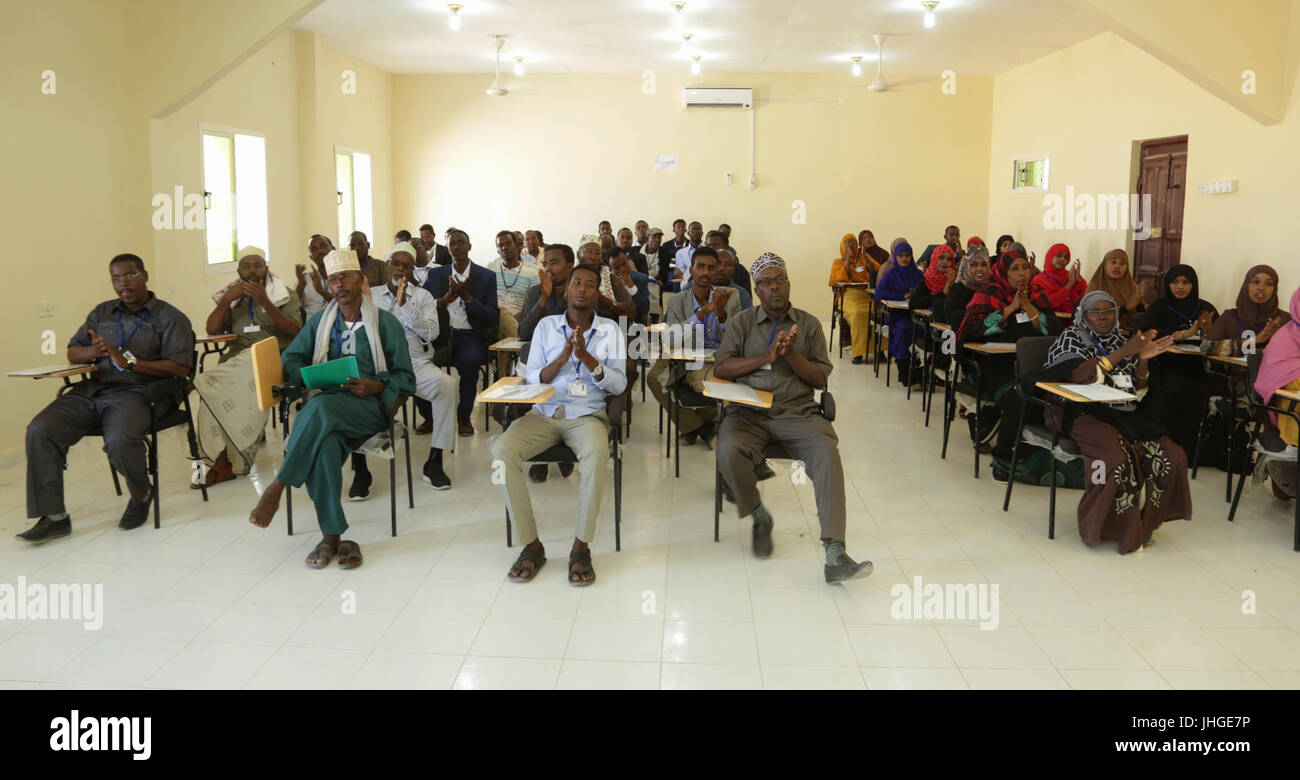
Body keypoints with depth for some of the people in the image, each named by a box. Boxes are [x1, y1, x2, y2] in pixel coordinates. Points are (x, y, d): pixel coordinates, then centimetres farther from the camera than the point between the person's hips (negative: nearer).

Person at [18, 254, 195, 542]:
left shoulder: (170, 318, 6)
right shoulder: (102, 313, 24)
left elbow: (180, 367, -7)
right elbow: (72, 352, 21)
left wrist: (129, 362, -14)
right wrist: (93, 352, -3)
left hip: (137, 392, -5)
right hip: (91, 390, 6)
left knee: (119, 440, -36)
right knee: (40, 430, -19)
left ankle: (141, 496, -3)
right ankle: (53, 516, -15)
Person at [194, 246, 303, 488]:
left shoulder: (285, 294, 13)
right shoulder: (232, 294, 25)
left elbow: (295, 331, -4)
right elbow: (211, 330, 11)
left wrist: (264, 301, -12)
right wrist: (227, 300, -3)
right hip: (238, 356, 3)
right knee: (211, 387, -31)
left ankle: (223, 461, -26)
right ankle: (220, 460, -30)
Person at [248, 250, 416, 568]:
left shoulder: (386, 323, 9)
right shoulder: (320, 321, 21)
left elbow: (405, 378, 5)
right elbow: (290, 359, 15)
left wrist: (375, 386, -15)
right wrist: (309, 376, -8)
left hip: (370, 406, -2)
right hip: (326, 402, 3)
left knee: (320, 407, -37)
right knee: (324, 445, -34)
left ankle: (276, 487, -32)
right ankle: (332, 536, -29)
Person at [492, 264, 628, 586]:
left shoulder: (609, 330, 9)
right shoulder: (547, 326, 12)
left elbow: (619, 384, -1)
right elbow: (531, 379, 5)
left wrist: (586, 357, -15)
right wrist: (562, 358, -12)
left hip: (586, 415, -2)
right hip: (543, 414, 2)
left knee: (597, 454, -37)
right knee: (501, 450, -27)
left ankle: (581, 547, -23)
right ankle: (531, 545, -17)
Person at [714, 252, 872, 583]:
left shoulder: (809, 324, 14)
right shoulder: (742, 322, 13)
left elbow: (821, 379, 8)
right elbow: (720, 369, 0)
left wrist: (792, 355, -9)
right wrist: (766, 357, -10)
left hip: (797, 413, 0)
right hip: (749, 413, 0)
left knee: (828, 454, -30)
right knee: (728, 451, -33)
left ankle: (835, 557, -33)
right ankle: (759, 517, -3)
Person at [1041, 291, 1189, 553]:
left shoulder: (1121, 341, 19)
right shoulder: (1071, 338, 3)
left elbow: (1137, 392, 15)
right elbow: (1080, 376, -17)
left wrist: (1143, 360, -3)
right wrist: (1125, 352, -16)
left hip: (1125, 414, 6)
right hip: (1084, 413, -6)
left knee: (1170, 457, -15)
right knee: (1116, 459, -32)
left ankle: (1140, 524, 2)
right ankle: (1107, 527, -10)